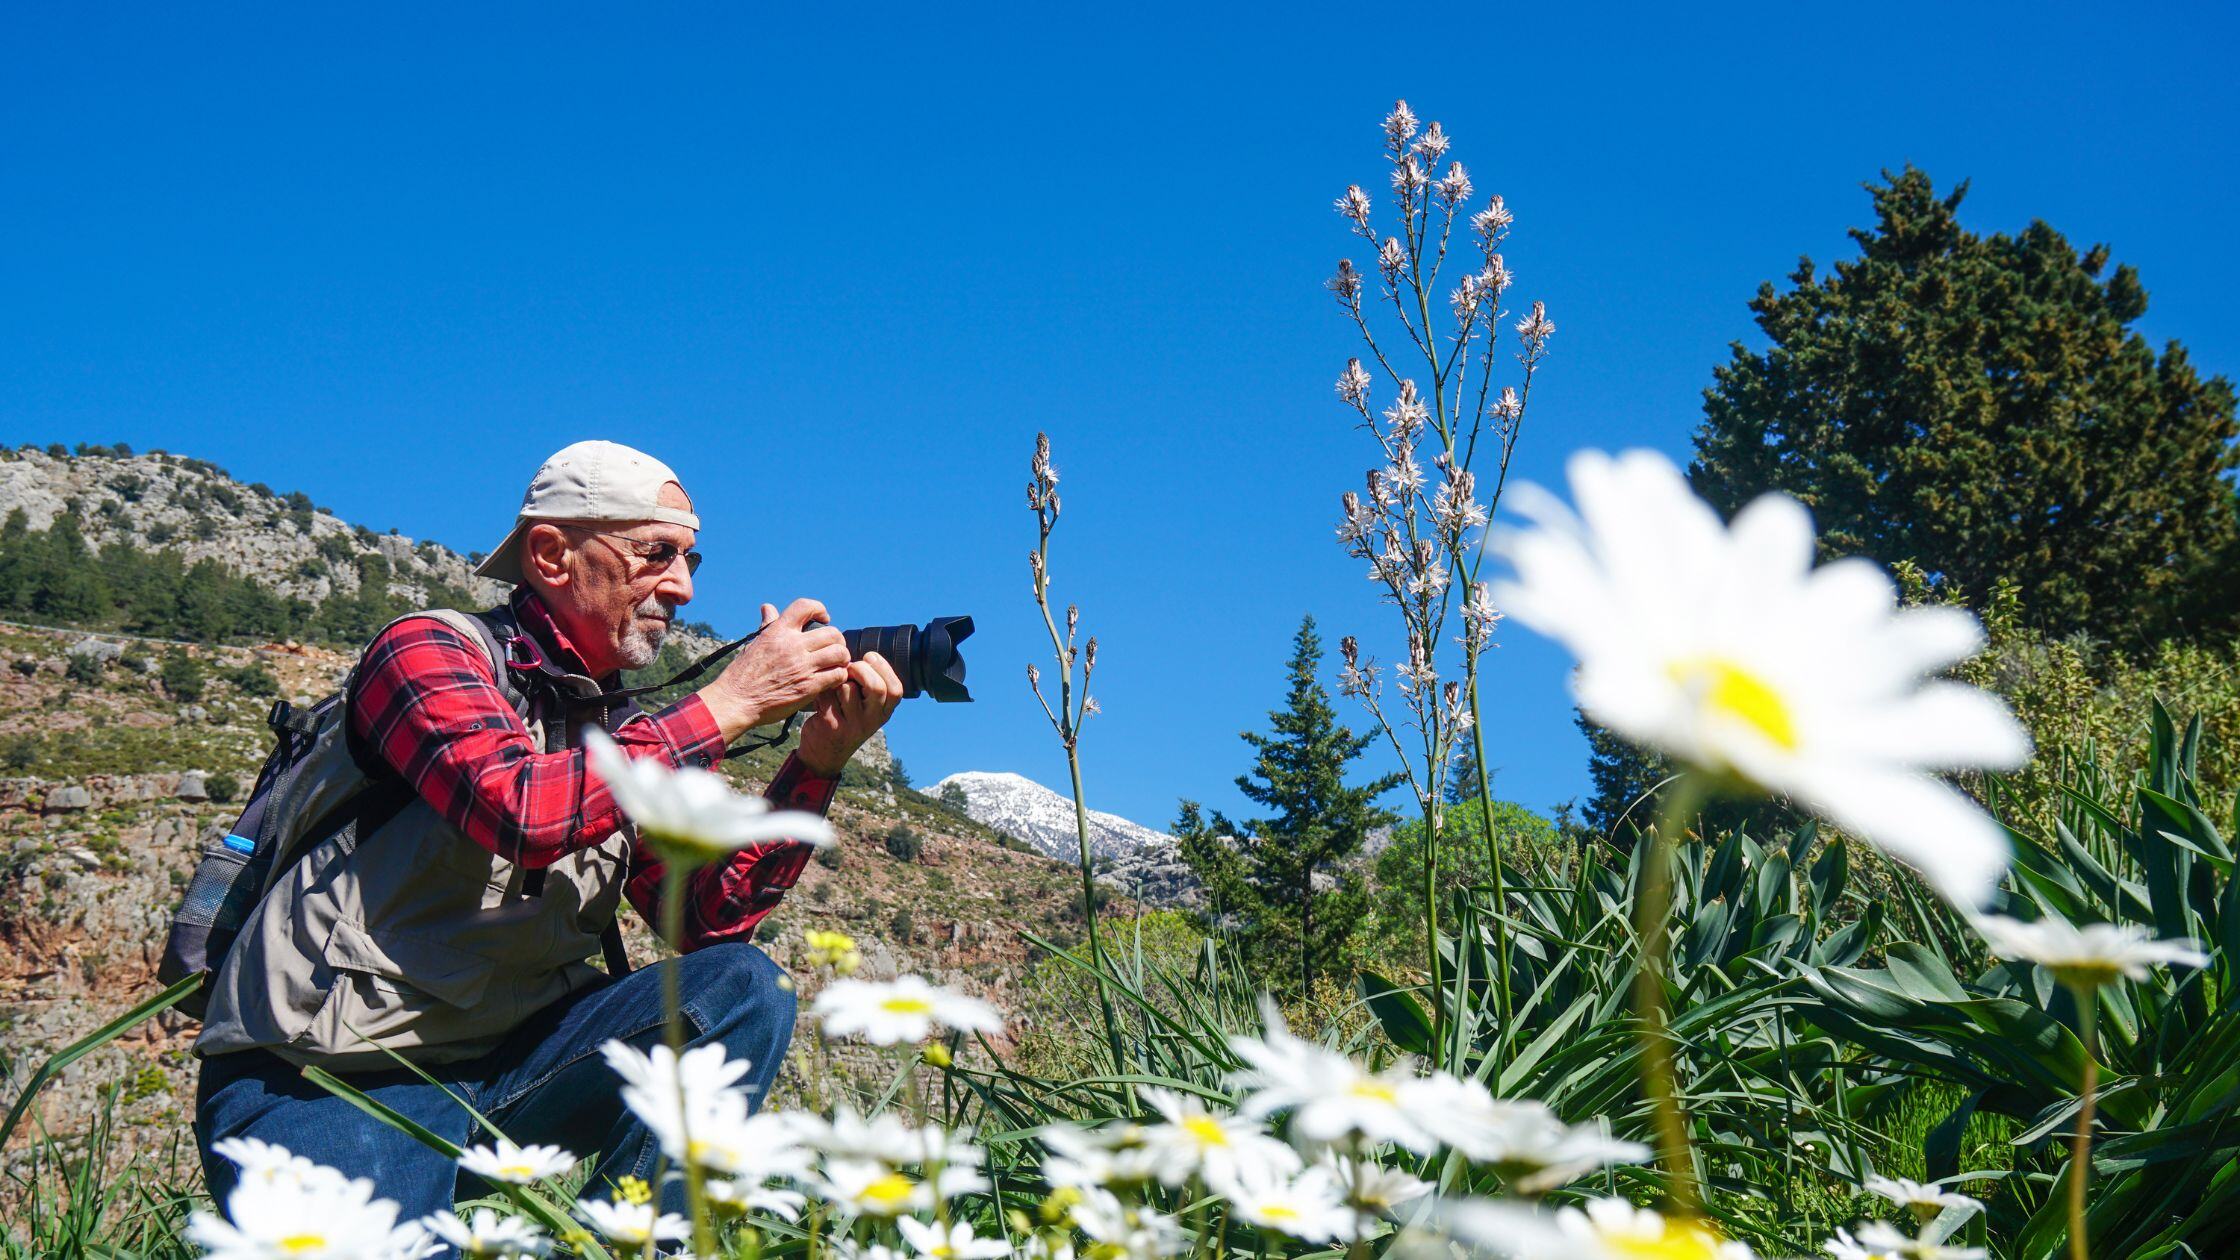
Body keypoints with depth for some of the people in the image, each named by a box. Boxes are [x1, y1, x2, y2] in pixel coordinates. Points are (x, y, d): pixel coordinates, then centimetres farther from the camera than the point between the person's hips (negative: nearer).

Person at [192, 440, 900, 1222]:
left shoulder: (623, 735, 12)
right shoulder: (428, 652, -8)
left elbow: (709, 919, 4)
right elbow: (524, 810, -27)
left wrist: (819, 762, -8)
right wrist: (731, 703, -21)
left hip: (493, 1067, 7)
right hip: (321, 1085, -7)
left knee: (743, 990, -10)